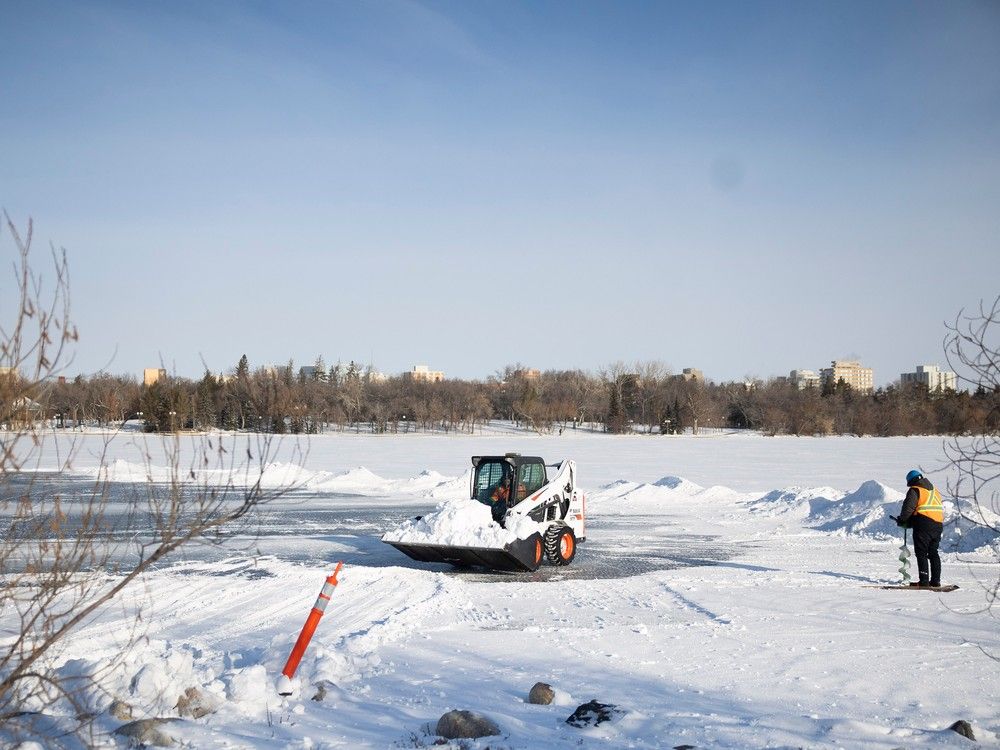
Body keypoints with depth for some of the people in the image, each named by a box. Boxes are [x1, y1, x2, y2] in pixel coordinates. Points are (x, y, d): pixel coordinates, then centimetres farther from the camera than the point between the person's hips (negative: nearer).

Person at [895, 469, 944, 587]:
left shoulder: (914, 490, -3)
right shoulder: (934, 490, 20)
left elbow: (908, 508, -12)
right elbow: (940, 508, 20)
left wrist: (901, 520, 6)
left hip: (924, 525, -7)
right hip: (938, 524, 7)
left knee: (921, 553, -4)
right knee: (933, 553, 15)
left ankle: (924, 581, -10)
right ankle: (936, 580, 15)